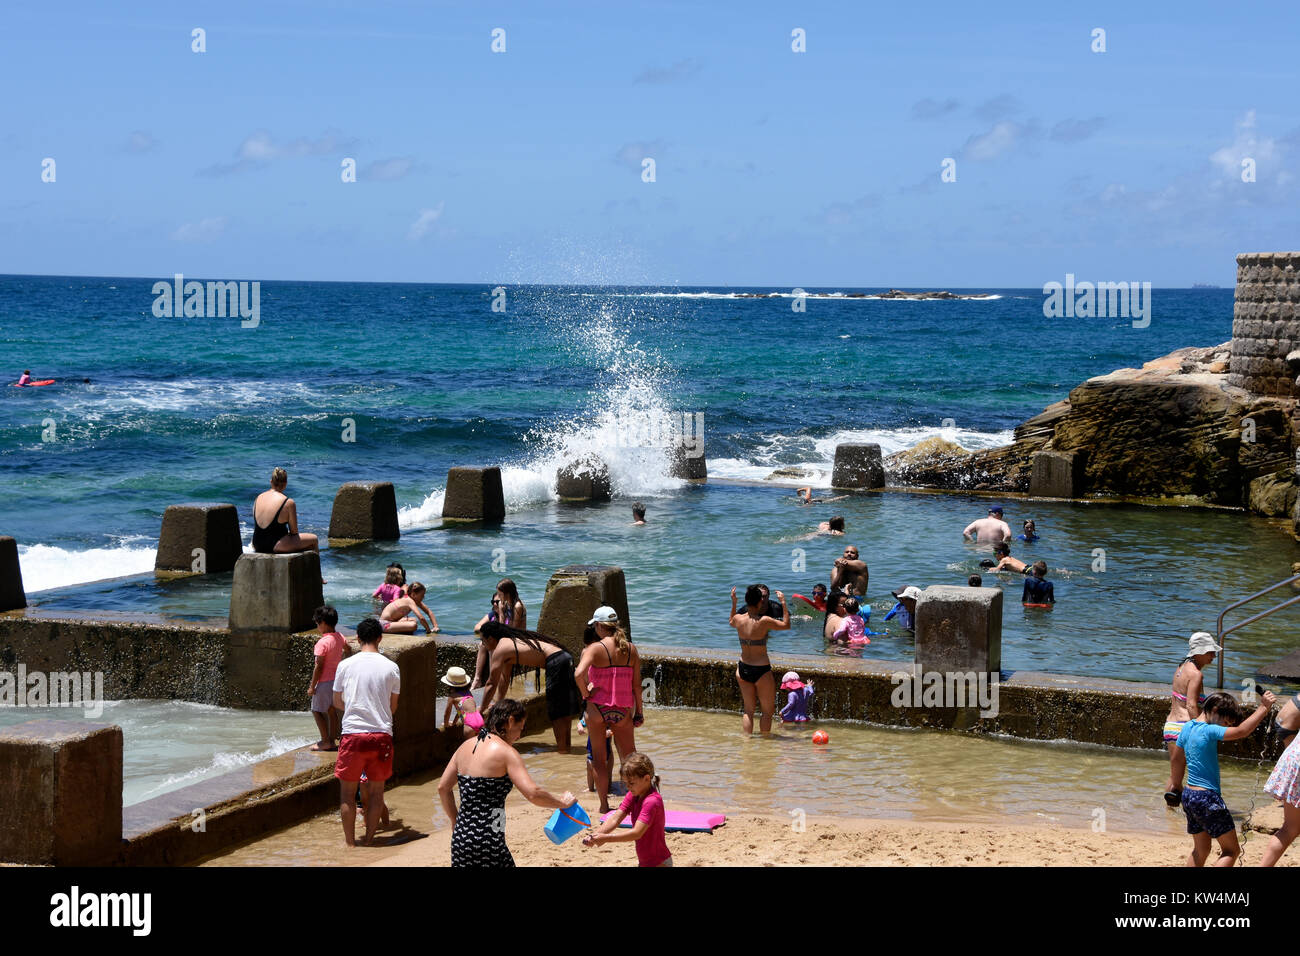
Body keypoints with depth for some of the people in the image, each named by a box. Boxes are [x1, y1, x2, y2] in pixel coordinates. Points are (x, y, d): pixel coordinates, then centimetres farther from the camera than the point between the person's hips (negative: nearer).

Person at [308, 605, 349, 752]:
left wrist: (312, 686, -13)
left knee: (317, 710, 5)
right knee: (332, 710, 16)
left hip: (325, 682, -8)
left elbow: (318, 666, -19)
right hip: (337, 679, 8)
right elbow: (347, 651, 23)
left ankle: (325, 741, 3)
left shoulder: (322, 642, -21)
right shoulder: (339, 637, 2)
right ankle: (332, 739, 20)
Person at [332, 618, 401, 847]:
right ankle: (368, 839, 14)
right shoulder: (391, 668, 0)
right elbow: (393, 707, 8)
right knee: (376, 792, 12)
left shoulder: (346, 665, -2)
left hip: (352, 734, -1)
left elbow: (337, 702, 10)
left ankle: (349, 841, 15)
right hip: (382, 735, 1)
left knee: (348, 792, 11)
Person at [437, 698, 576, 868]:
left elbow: (443, 788, 17)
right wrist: (562, 802, -3)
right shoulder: (505, 752, -10)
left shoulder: (466, 746, 11)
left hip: (460, 836, 7)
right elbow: (533, 794, -19)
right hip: (487, 840, -7)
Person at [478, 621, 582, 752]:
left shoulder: (500, 649, -7)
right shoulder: (508, 643, 21)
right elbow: (504, 679, 27)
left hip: (556, 662, -9)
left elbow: (492, 684, -3)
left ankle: (562, 748, 1)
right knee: (564, 710, 16)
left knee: (557, 711, -2)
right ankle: (565, 746, 24)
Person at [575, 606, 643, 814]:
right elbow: (636, 684, 2)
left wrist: (585, 693, -10)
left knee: (598, 758, 9)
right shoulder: (631, 649, 0)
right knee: (630, 757, 15)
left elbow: (579, 674, -27)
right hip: (623, 711, 3)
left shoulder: (595, 648, -11)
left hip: (598, 709, -3)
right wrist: (638, 712, 11)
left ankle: (604, 804, 11)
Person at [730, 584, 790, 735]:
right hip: (761, 671, -5)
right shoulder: (764, 621, -20)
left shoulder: (738, 619, -6)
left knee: (748, 710, 17)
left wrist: (733, 602, 21)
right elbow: (786, 625, -5)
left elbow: (731, 622, 20)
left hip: (743, 669, 5)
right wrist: (783, 602, -2)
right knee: (767, 711, 12)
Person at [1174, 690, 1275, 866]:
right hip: (1207, 798, -9)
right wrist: (1263, 708, -26)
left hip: (1188, 795, 9)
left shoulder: (1187, 727, 8)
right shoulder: (1209, 731, -18)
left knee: (1200, 850, 20)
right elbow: (1241, 731, -32)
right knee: (1231, 851, 1)